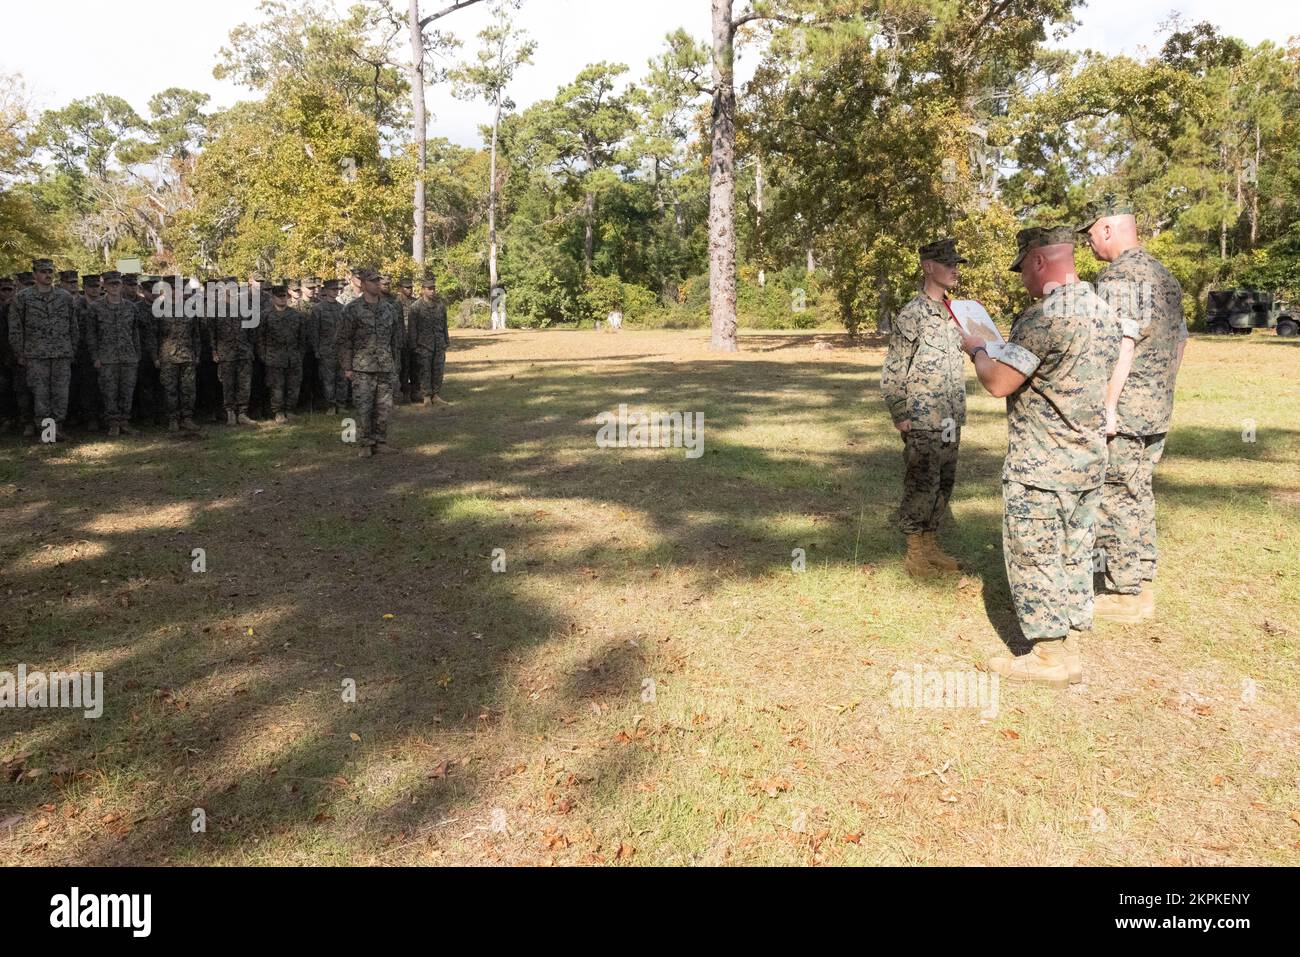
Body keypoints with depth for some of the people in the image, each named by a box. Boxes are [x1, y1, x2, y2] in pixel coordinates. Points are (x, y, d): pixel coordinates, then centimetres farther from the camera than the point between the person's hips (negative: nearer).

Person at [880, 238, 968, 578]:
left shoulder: (951, 312, 13)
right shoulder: (912, 313, -11)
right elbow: (893, 371, -12)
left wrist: (959, 413, 17)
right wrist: (900, 416, -13)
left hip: (950, 421, 8)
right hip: (922, 422, -8)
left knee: (943, 485, 12)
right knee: (921, 486, -2)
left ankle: (931, 544, 25)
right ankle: (915, 554, 9)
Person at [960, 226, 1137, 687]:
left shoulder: (1043, 316, -21)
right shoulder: (1105, 309, 8)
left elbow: (998, 382, -19)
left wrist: (977, 350, -1)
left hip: (1040, 468, -9)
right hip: (1090, 460, 9)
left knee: (1035, 559, 3)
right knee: (1074, 557, 16)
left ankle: (1049, 657, 12)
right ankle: (1072, 650, 25)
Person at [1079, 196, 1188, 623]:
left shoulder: (1116, 277, -14)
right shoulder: (1166, 276, 15)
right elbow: (1180, 340, 20)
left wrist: (1107, 408, -20)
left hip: (1123, 411, -9)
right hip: (1159, 411, 9)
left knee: (1116, 498, -1)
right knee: (1140, 495, 16)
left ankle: (1123, 595, 5)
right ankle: (1142, 587, 23)